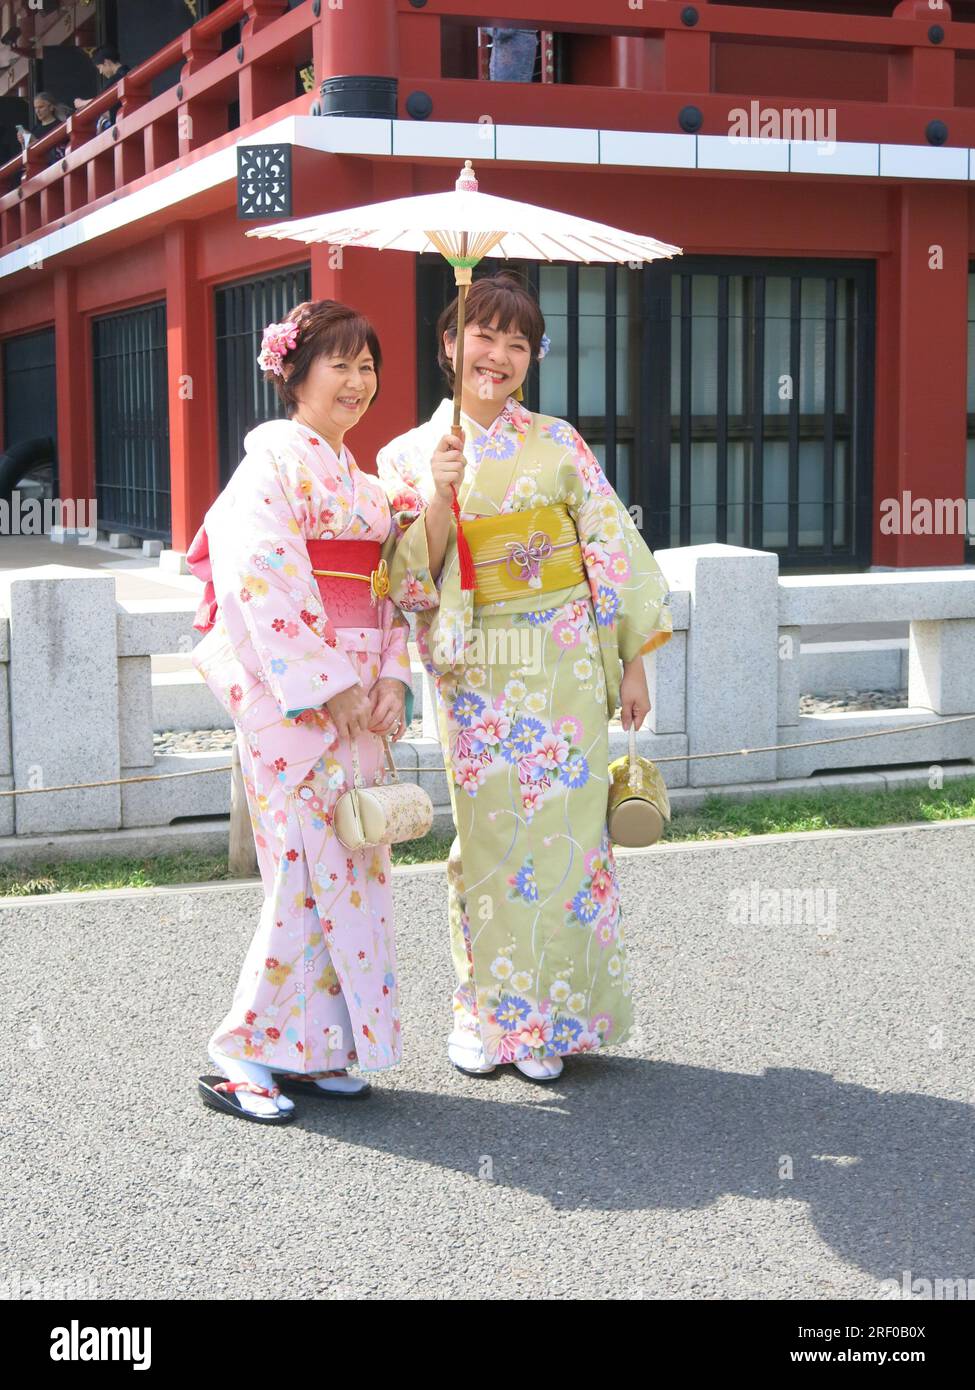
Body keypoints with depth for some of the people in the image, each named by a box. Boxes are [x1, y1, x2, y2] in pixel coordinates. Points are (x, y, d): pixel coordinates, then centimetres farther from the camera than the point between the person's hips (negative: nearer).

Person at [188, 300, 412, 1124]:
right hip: (289, 696, -8)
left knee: (354, 868, 7)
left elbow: (385, 590, 18)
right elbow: (263, 585, -16)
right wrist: (333, 684, -17)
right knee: (309, 868, -9)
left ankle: (314, 1050, 16)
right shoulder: (273, 463, -7)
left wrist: (391, 678, 3)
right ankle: (247, 1055, 1)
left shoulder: (357, 479, 20)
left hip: (354, 696, 8)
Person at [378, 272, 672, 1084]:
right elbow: (412, 584, -3)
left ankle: (552, 1017, 15)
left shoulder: (557, 443, 5)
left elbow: (612, 546, 5)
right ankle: (483, 1012, 18)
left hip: (566, 667, 1)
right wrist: (438, 495, -18)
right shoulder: (410, 455, 4)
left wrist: (632, 661, 2)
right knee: (490, 839, 2)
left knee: (565, 834, 1)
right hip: (477, 674, 0)